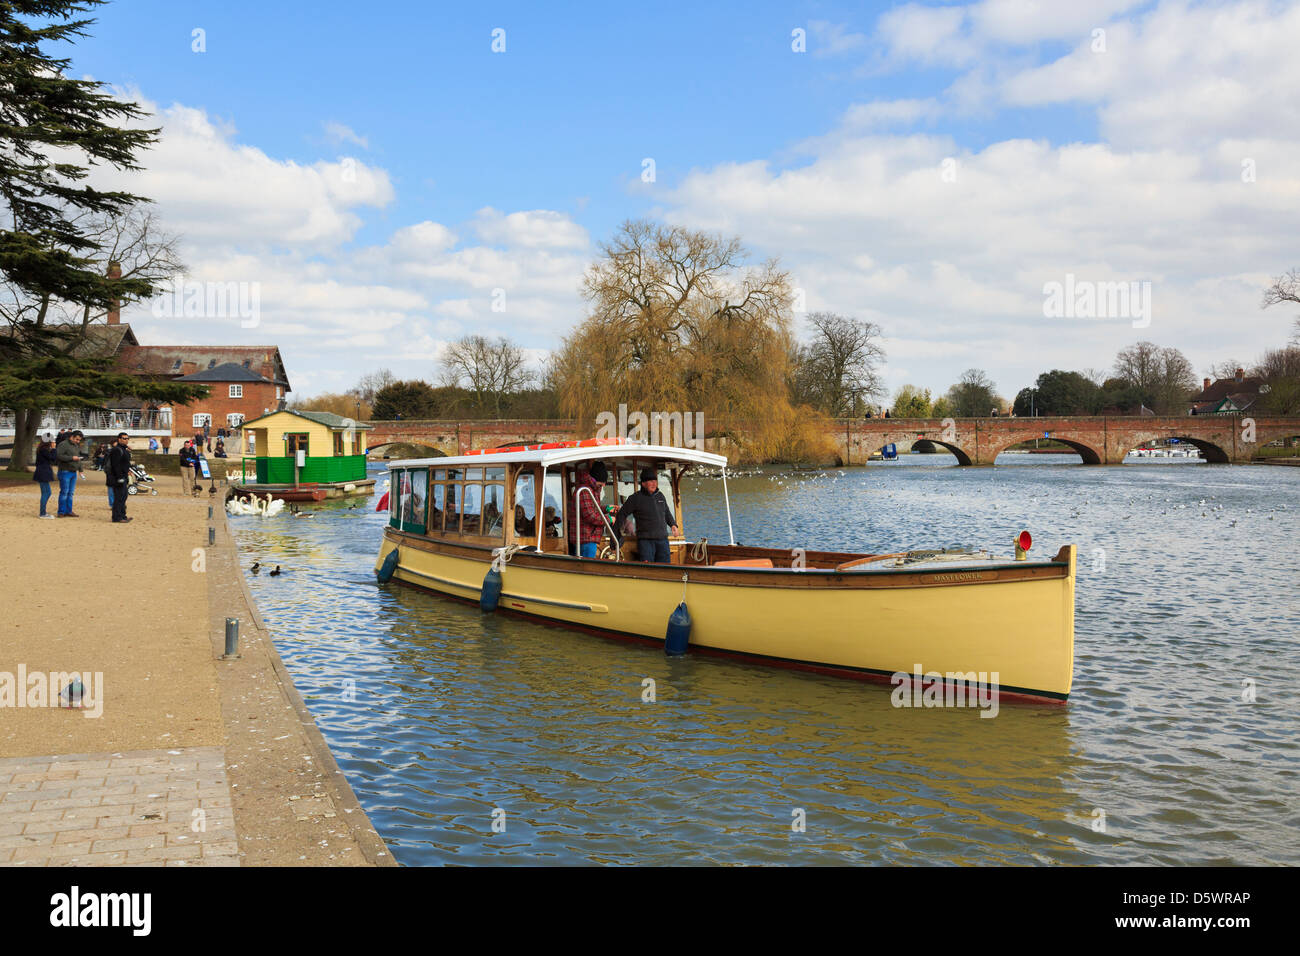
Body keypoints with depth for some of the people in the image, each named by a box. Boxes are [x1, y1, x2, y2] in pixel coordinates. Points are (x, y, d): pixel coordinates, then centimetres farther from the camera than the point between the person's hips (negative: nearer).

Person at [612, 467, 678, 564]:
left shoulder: (660, 496, 15)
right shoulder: (635, 498, -1)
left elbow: (667, 513, 29)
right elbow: (622, 514, 3)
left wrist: (673, 524, 14)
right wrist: (614, 532, 0)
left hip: (662, 539, 5)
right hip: (645, 540, -5)